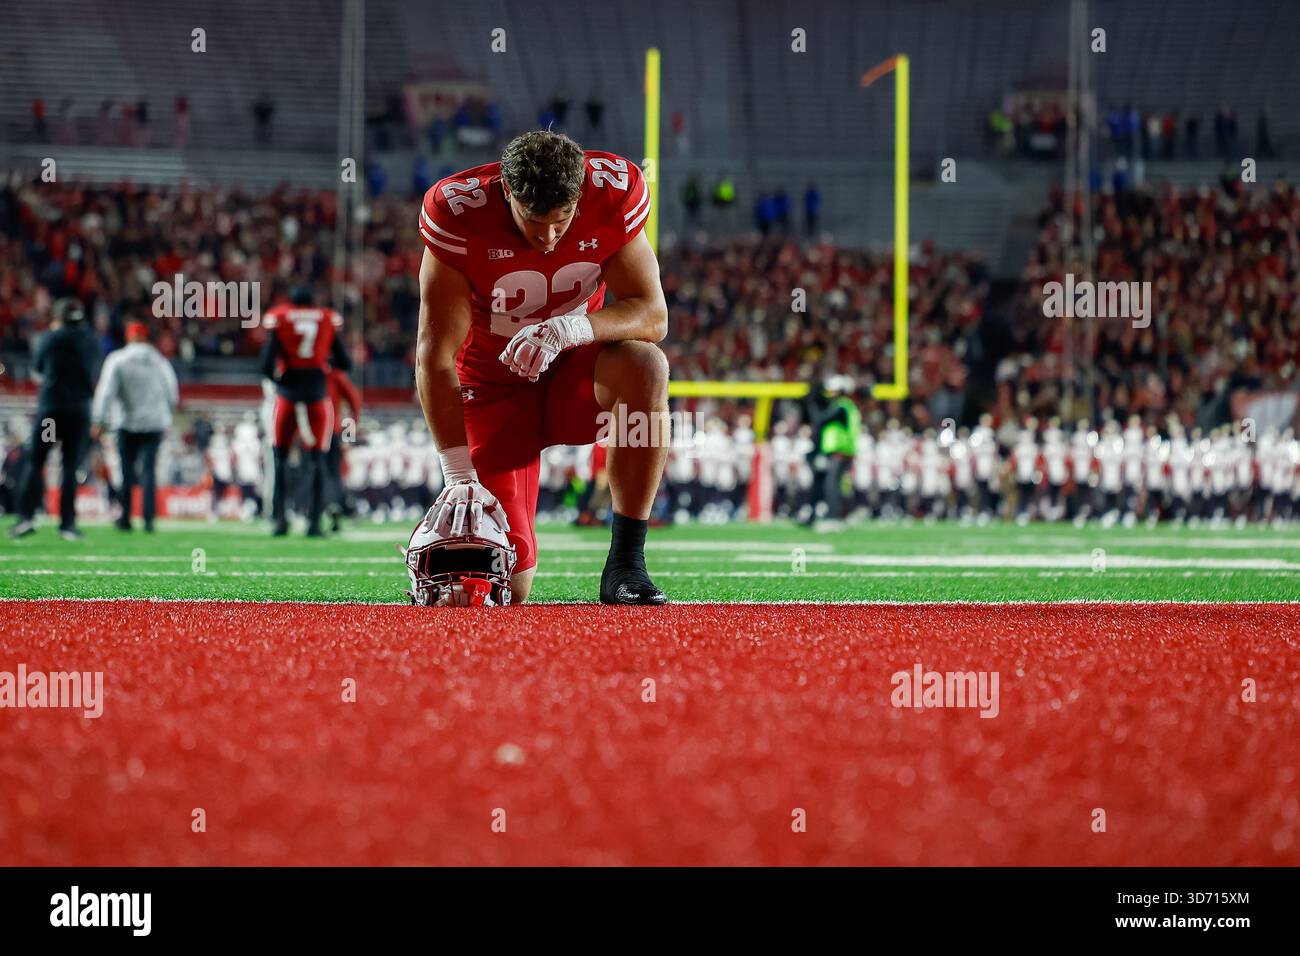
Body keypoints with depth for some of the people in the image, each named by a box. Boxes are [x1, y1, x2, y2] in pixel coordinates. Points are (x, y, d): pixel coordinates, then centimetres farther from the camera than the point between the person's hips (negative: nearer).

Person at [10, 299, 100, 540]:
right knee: (71, 467, 5)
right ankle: (68, 523, -1)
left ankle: (27, 515, -9)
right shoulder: (91, 343, 6)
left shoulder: (52, 338, 0)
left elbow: (36, 372, 10)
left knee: (35, 461, 3)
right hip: (80, 410, 2)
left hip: (50, 406, -2)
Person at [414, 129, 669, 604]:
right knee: (506, 587, -12)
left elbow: (652, 314, -19)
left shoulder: (615, 194, -19)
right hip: (493, 385, -2)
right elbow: (436, 356, -24)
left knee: (645, 365, -35)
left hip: (575, 370, 2)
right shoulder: (459, 214, -25)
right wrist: (459, 477, -30)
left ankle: (625, 564, -26)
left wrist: (569, 329, -39)